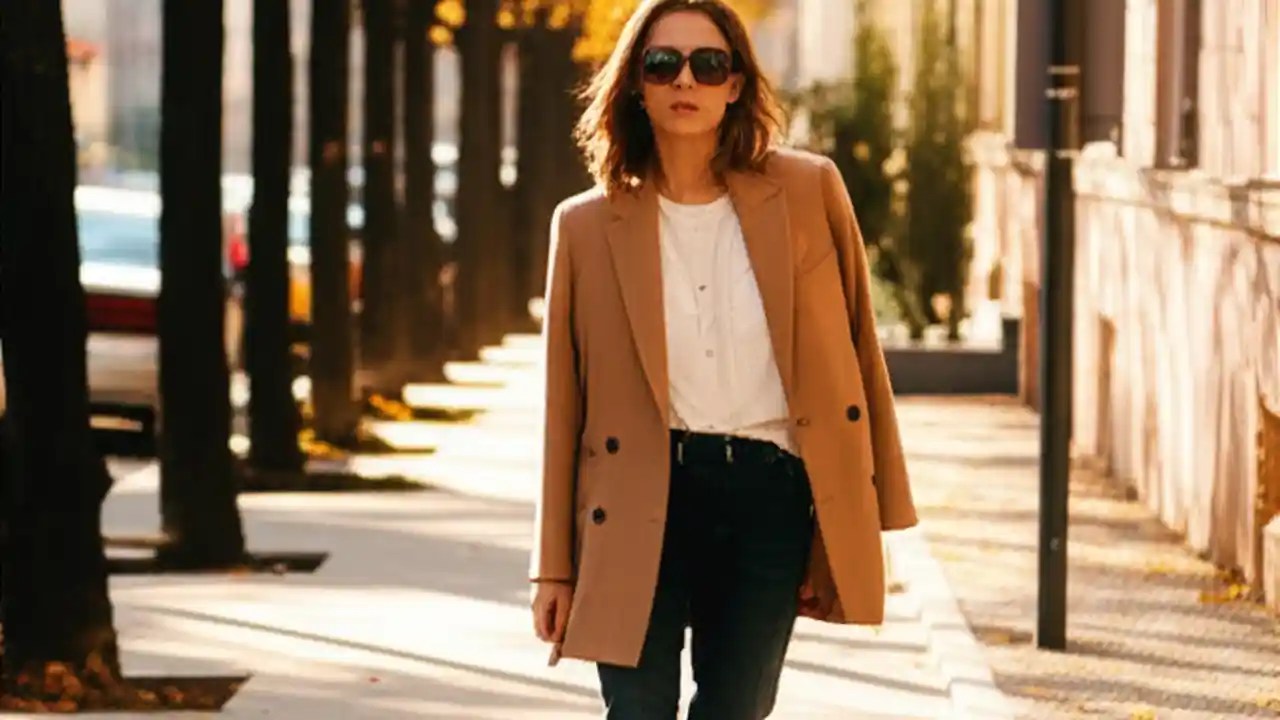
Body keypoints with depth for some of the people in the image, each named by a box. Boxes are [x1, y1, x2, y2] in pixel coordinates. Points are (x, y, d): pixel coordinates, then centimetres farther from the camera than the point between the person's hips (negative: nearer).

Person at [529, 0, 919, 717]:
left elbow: (858, 354, 6)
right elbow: (566, 404, 5)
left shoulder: (808, 192, 1)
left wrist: (867, 519, 4)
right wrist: (555, 565, 4)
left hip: (771, 502, 1)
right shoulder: (588, 225, 2)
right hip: (644, 505, -1)